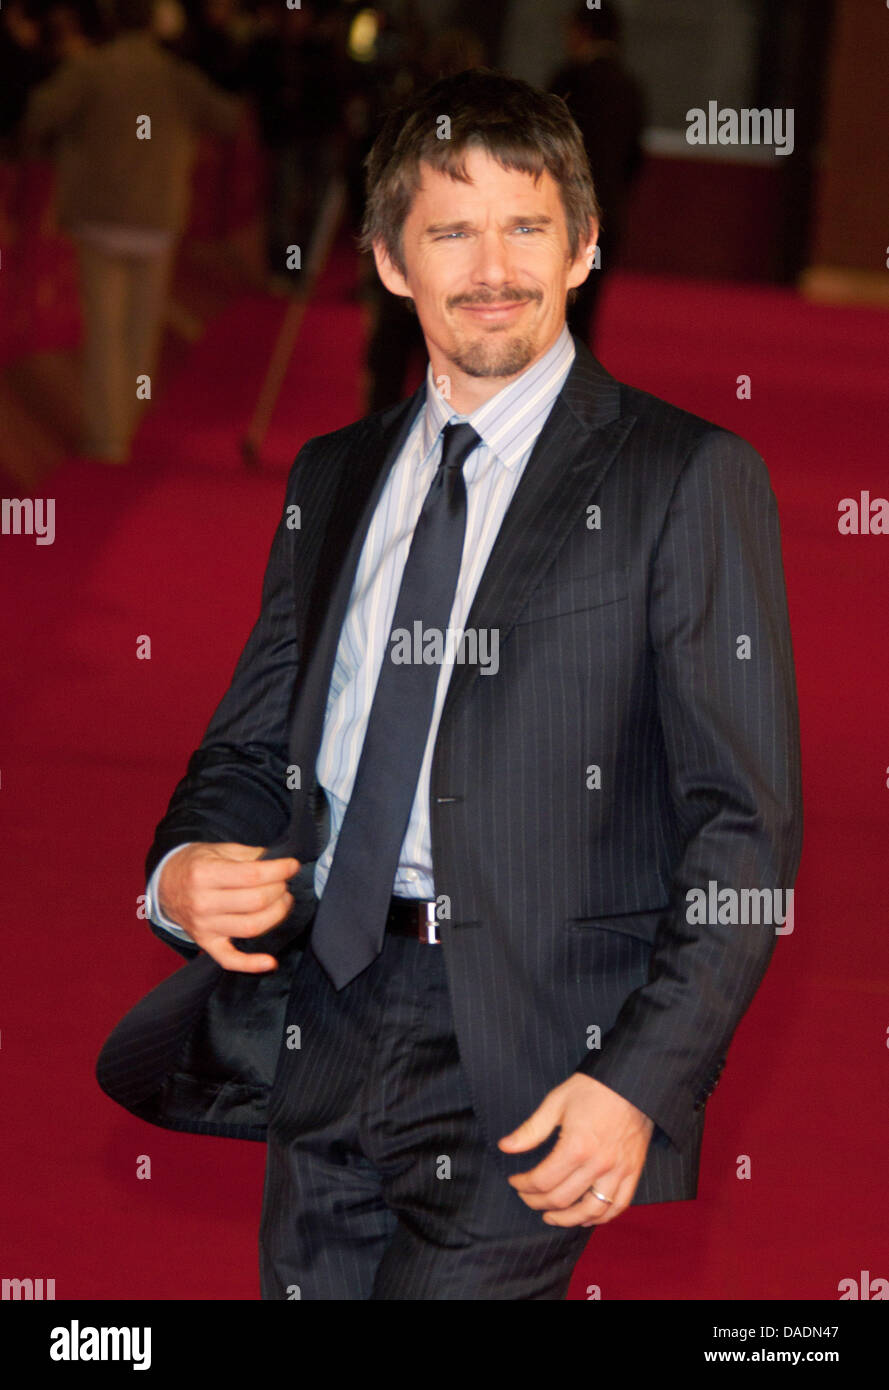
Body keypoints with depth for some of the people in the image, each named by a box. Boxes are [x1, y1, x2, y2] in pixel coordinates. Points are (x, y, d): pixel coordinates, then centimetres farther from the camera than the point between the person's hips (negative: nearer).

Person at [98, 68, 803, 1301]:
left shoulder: (686, 479, -1)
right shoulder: (331, 478, 17)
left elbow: (745, 821, -5)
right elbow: (252, 744, 22)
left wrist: (640, 1079, -15)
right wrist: (184, 867, -2)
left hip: (531, 1047, -5)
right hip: (327, 1015, 5)